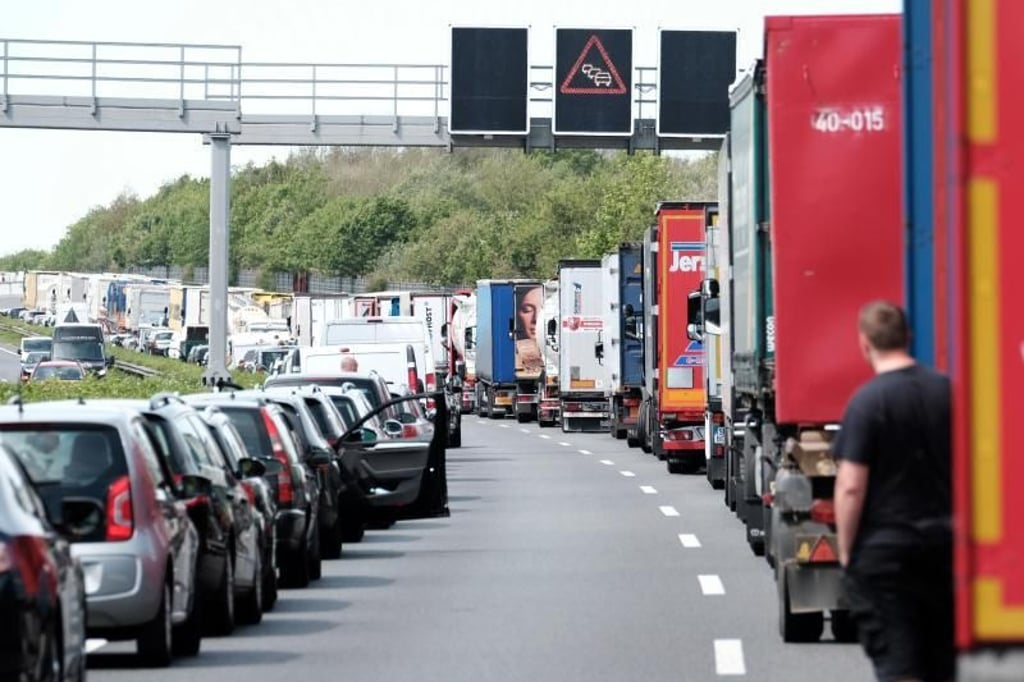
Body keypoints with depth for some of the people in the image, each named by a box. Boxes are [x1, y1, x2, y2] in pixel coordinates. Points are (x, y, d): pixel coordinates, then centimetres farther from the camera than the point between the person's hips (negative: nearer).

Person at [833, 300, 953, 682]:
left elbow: (851, 487, -16)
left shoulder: (867, 401, -13)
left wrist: (846, 552, -5)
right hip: (944, 543, 5)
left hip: (884, 548, -5)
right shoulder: (948, 390, 2)